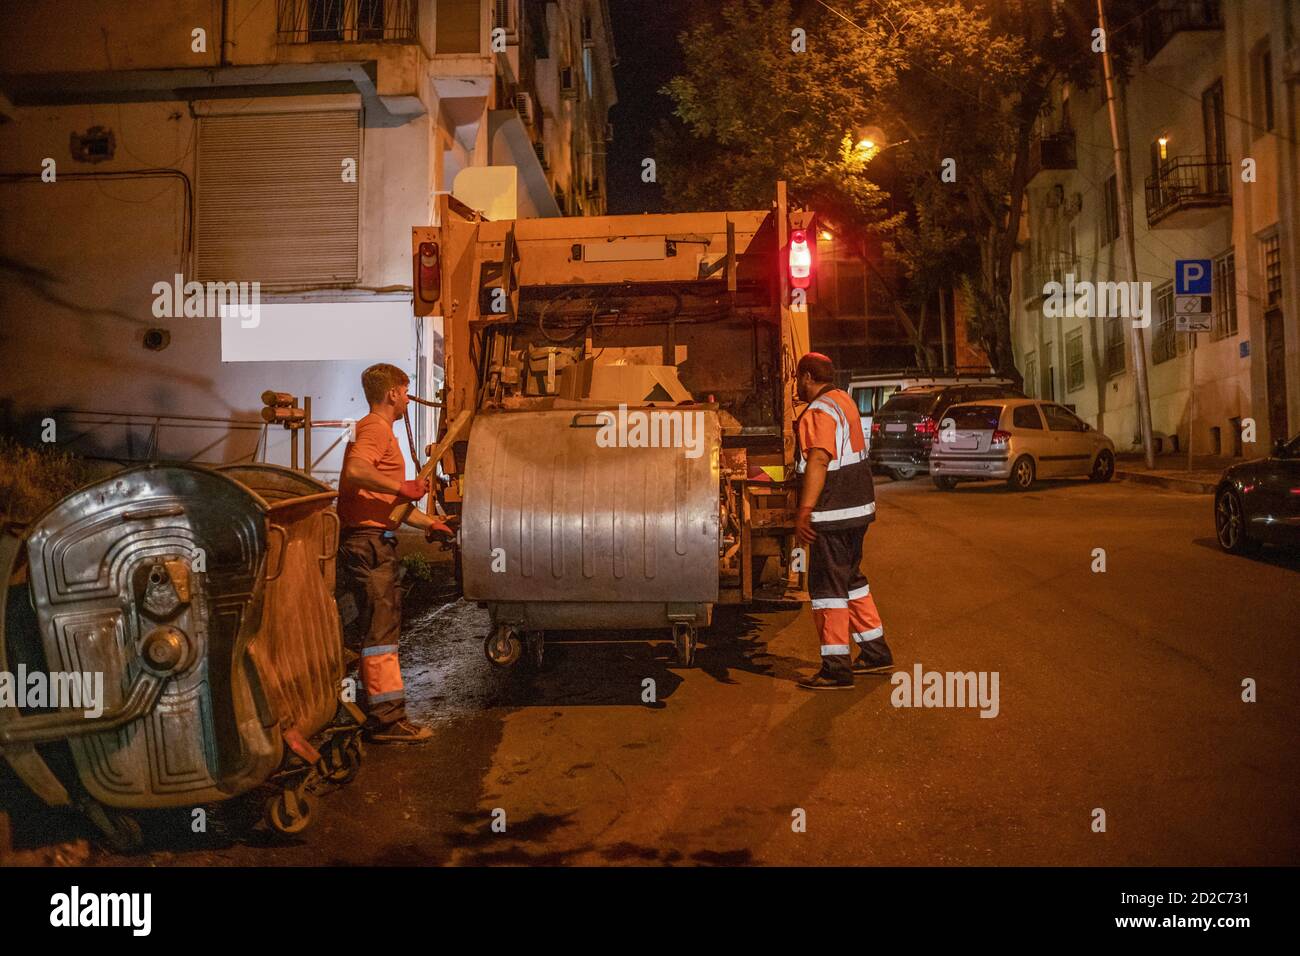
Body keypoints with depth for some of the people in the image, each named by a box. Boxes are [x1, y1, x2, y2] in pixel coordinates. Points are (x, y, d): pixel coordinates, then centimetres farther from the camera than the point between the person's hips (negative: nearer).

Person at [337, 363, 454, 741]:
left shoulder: (380, 430, 26)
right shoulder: (375, 428, -8)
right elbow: (356, 470, -29)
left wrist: (428, 523, 33)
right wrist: (402, 487, -24)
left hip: (373, 541, 11)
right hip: (368, 541, -11)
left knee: (383, 625, 15)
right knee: (380, 629, -9)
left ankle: (378, 710, 24)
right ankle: (388, 719, -7)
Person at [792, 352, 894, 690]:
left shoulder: (818, 412, -16)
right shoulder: (844, 400, 14)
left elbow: (818, 462, -27)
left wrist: (804, 510, -30)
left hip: (833, 513, -10)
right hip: (859, 507, 10)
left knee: (827, 587, -3)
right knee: (851, 579, 20)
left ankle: (836, 668, 1)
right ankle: (876, 653, 27)